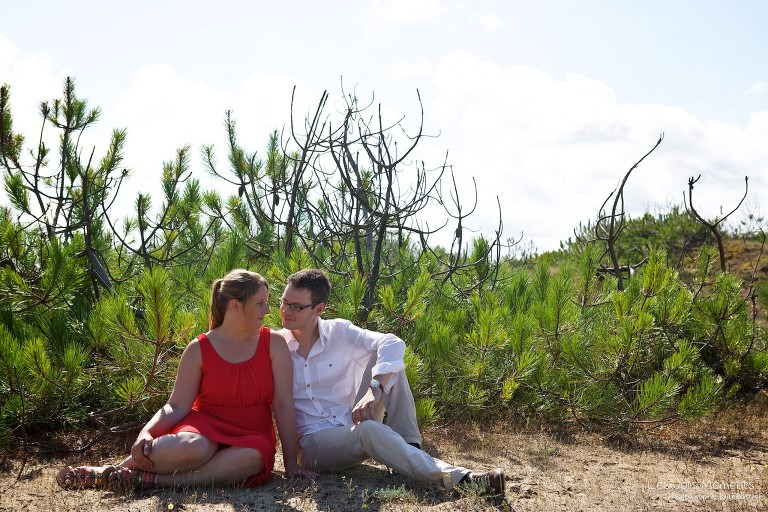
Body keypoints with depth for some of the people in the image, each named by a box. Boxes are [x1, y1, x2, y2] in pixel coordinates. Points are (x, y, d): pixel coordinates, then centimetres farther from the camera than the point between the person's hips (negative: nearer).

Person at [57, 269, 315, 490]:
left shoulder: (274, 344, -1)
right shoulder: (199, 349, -2)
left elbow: (283, 405, -3)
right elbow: (177, 406, -5)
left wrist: (291, 463, -5)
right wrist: (146, 433, -25)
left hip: (250, 437, 1)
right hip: (205, 429, -1)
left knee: (253, 457, -39)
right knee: (195, 448, -41)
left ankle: (145, 479, -34)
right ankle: (111, 470, -22)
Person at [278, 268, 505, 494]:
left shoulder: (339, 333, -2)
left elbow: (392, 344, -18)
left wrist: (374, 390, -34)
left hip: (353, 428, 2)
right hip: (312, 443, -2)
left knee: (388, 363, -14)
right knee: (368, 430, -36)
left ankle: (409, 445, -19)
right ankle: (458, 478, -44)